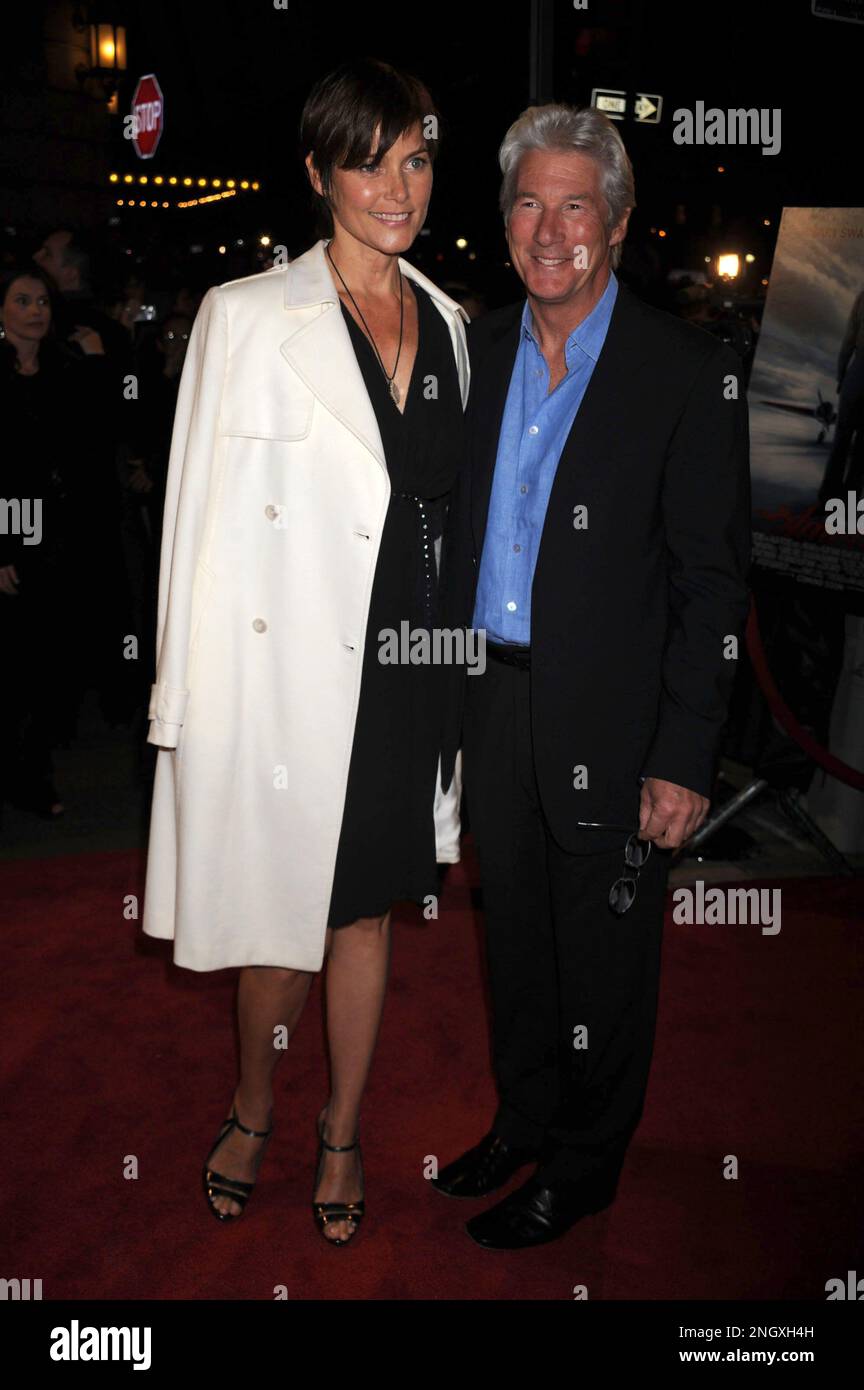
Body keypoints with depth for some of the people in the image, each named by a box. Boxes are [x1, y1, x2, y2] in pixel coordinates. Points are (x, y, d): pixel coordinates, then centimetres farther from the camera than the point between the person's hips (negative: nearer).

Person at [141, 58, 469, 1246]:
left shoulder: (449, 324, 9)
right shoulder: (247, 314, -5)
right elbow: (201, 516, -6)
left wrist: (455, 667, 12)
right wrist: (189, 704, -10)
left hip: (405, 669, 4)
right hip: (282, 669, -4)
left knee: (366, 908, 15)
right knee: (279, 912, 9)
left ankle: (342, 1135, 35)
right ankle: (254, 1110, 38)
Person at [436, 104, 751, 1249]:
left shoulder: (689, 371, -10)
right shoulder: (477, 351, 6)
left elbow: (713, 581, -11)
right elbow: (458, 536, 11)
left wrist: (684, 759, -14)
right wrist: (445, 703, 8)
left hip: (610, 724, -5)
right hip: (491, 711, 5)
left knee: (601, 959, 12)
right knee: (514, 938, 20)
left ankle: (582, 1166, 33)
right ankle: (522, 1120, 43)